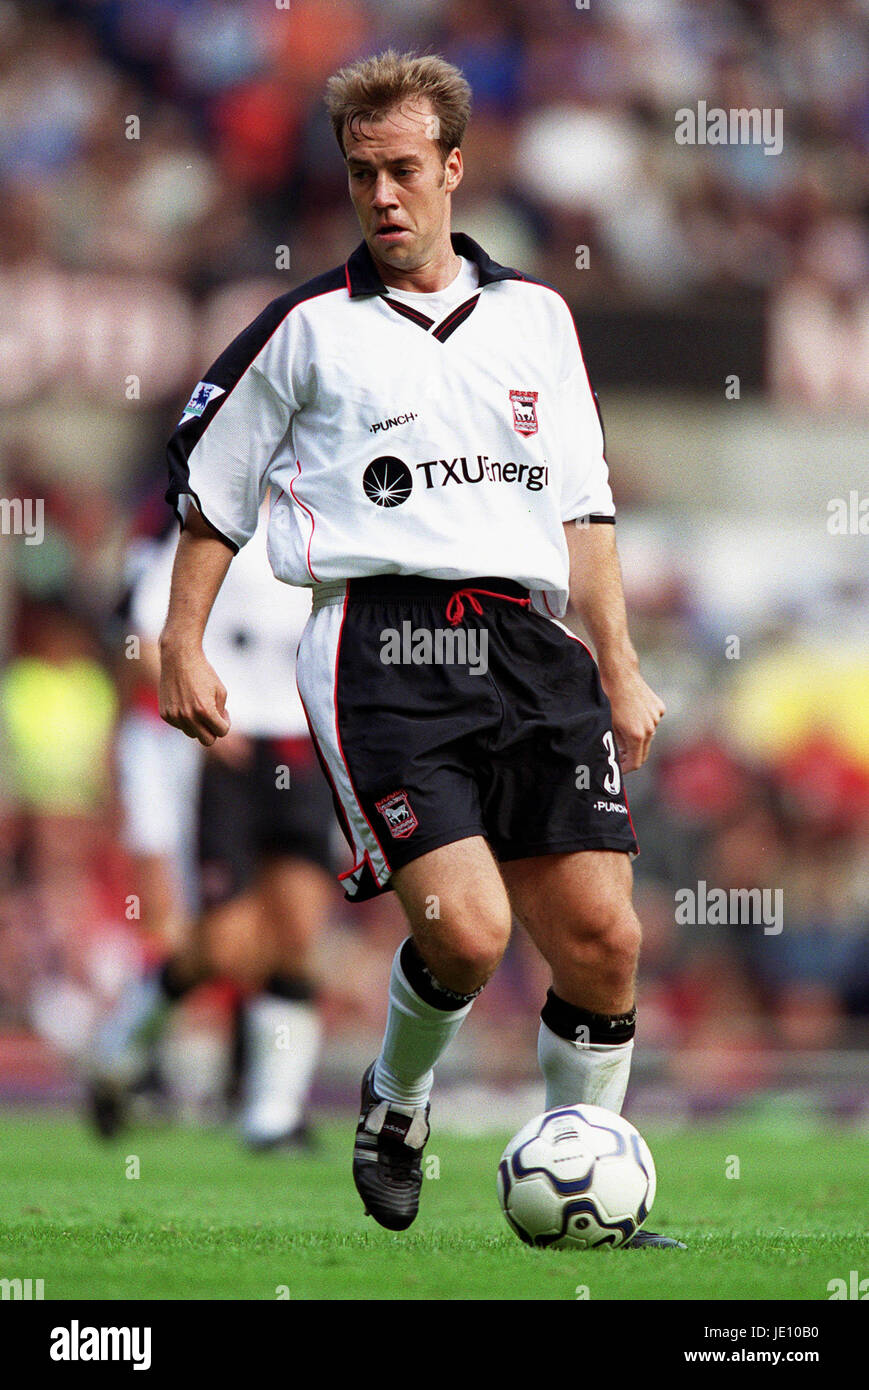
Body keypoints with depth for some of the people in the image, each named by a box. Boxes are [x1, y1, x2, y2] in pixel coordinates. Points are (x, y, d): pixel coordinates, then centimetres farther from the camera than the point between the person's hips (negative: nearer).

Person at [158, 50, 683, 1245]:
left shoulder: (535, 314, 16)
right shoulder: (310, 328, 5)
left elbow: (582, 505, 20)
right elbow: (210, 483, 13)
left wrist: (620, 671, 17)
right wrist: (183, 645, 7)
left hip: (530, 642, 4)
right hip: (382, 644, -4)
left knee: (602, 937, -4)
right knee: (466, 930, -19)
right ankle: (396, 1098, 13)